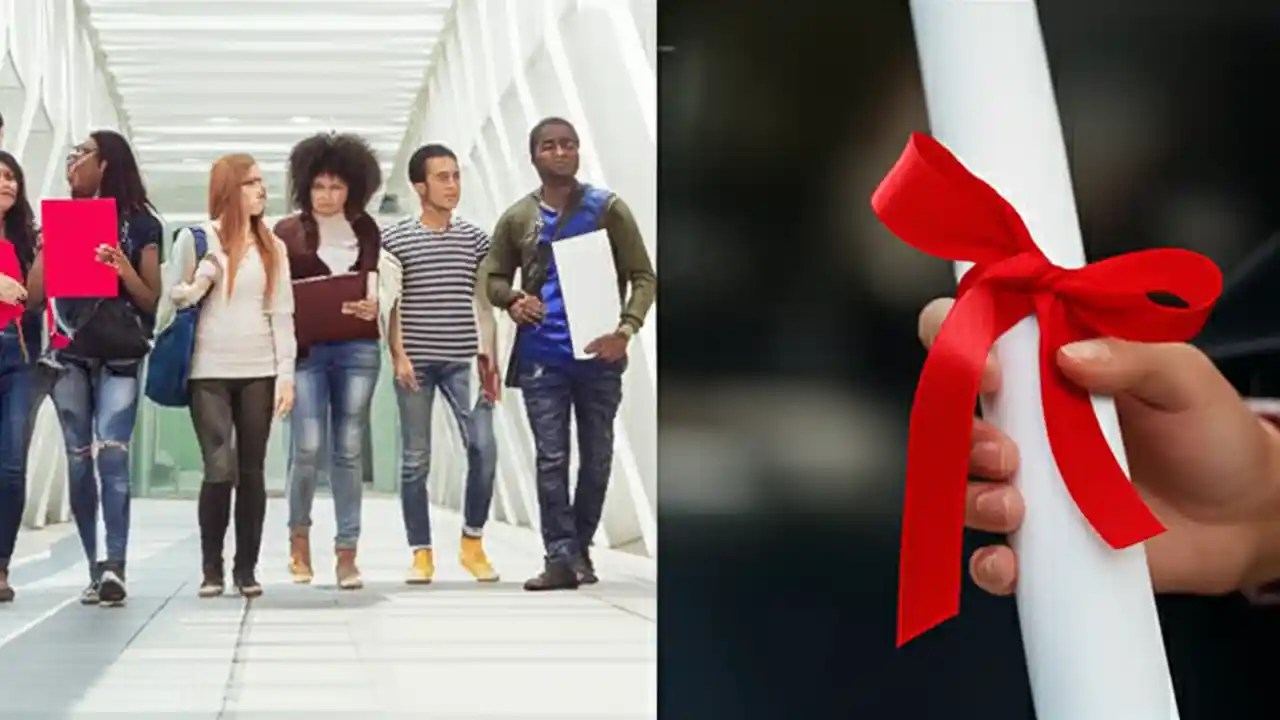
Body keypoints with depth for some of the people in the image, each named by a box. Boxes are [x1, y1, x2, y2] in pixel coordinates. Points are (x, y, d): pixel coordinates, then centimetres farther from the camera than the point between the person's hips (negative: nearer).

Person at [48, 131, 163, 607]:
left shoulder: (139, 224, 3)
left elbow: (153, 301, 3)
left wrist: (126, 271, -15)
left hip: (119, 357, -4)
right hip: (68, 354, 4)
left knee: (112, 454, -15)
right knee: (79, 458, 2)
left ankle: (114, 567, -19)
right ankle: (95, 568, 6)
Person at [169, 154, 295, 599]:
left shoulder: (272, 247, 10)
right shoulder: (198, 238, 1)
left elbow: (282, 314, 8)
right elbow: (174, 297, 2)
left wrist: (287, 375, 0)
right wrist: (193, 286, -19)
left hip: (259, 371, 3)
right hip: (209, 371, -3)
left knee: (252, 471, 3)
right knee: (220, 470, -10)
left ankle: (246, 568, 10)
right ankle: (211, 569, 3)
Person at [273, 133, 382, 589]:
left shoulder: (367, 231, 10)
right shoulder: (287, 233, 3)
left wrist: (373, 306, -4)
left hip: (358, 349, 2)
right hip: (306, 349, -2)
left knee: (349, 450, 2)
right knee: (308, 448, -9)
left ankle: (347, 553, 6)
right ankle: (299, 535, 16)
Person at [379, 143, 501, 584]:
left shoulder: (475, 238, 9)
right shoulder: (396, 239, 1)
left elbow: (483, 303, 11)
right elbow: (389, 302, -2)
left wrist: (489, 357, 6)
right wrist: (398, 354, -11)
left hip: (461, 361, 2)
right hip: (415, 363, -2)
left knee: (483, 448, -10)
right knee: (416, 460, 2)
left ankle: (472, 542, 7)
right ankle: (421, 553, 10)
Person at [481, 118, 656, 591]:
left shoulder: (608, 208, 0)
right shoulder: (517, 219, 5)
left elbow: (643, 276, -1)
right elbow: (494, 277, 15)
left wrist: (627, 328, -17)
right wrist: (513, 300, -8)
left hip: (598, 354, 0)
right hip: (541, 357, 1)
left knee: (597, 457, 8)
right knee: (551, 458, -2)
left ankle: (580, 548, 24)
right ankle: (561, 557, 0)